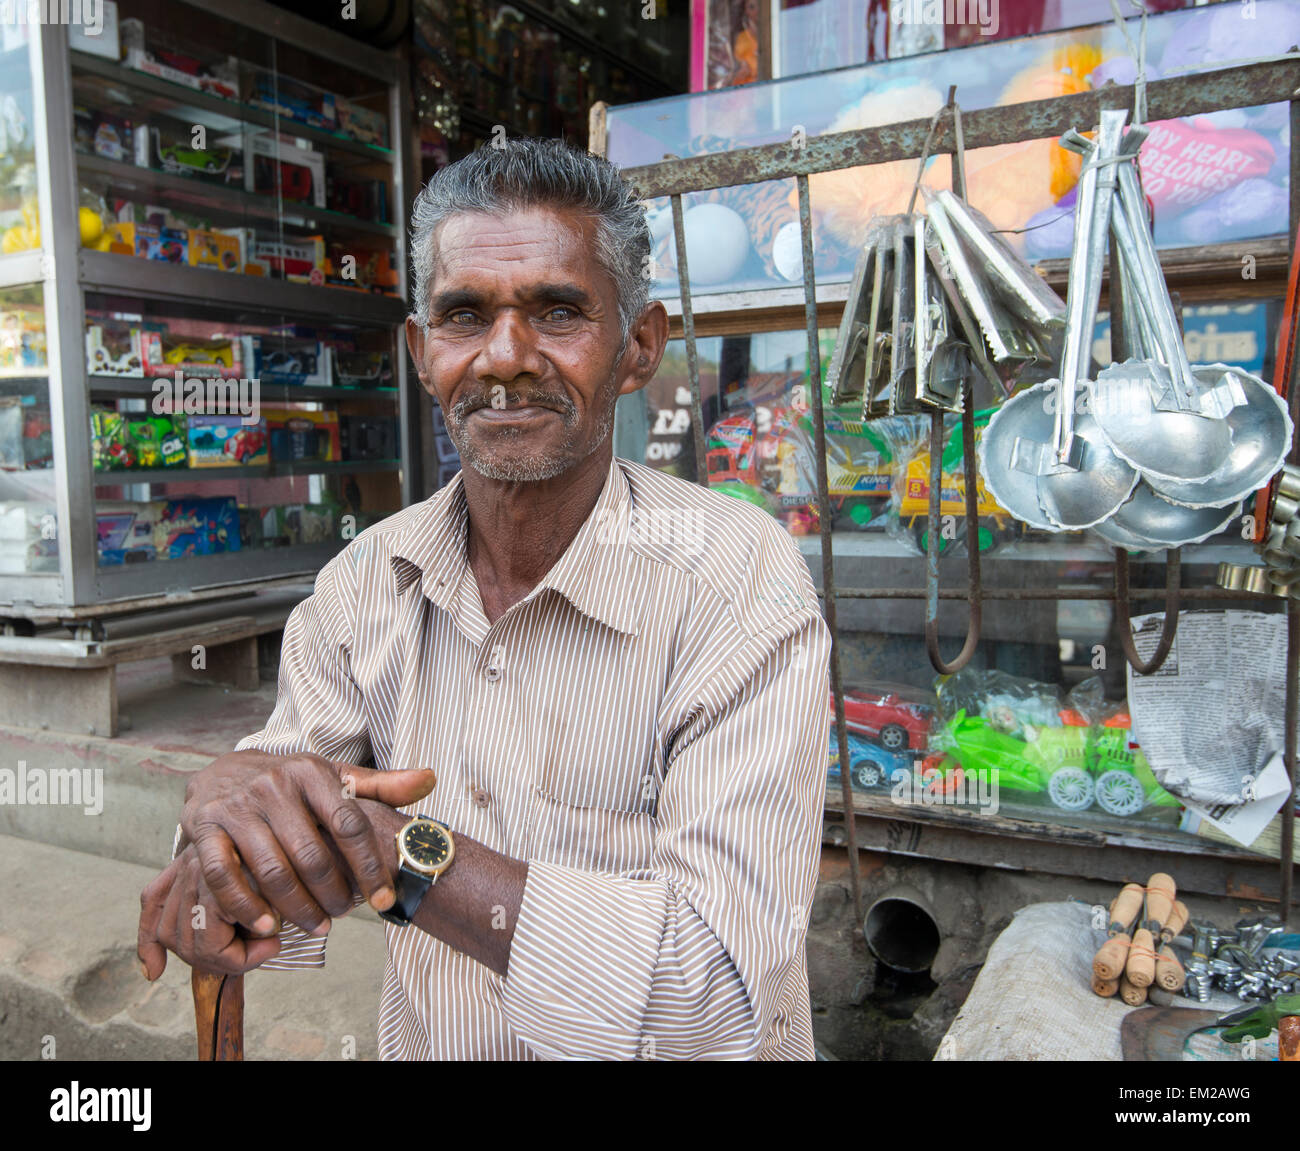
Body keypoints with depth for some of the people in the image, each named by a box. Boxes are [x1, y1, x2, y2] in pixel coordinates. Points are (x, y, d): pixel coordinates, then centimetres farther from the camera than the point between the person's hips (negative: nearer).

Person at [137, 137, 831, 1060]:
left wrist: (397, 848, -34)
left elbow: (723, 991, -31)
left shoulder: (741, 583, -26)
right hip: (420, 1046, 4)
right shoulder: (365, 581, -10)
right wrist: (231, 795, -30)